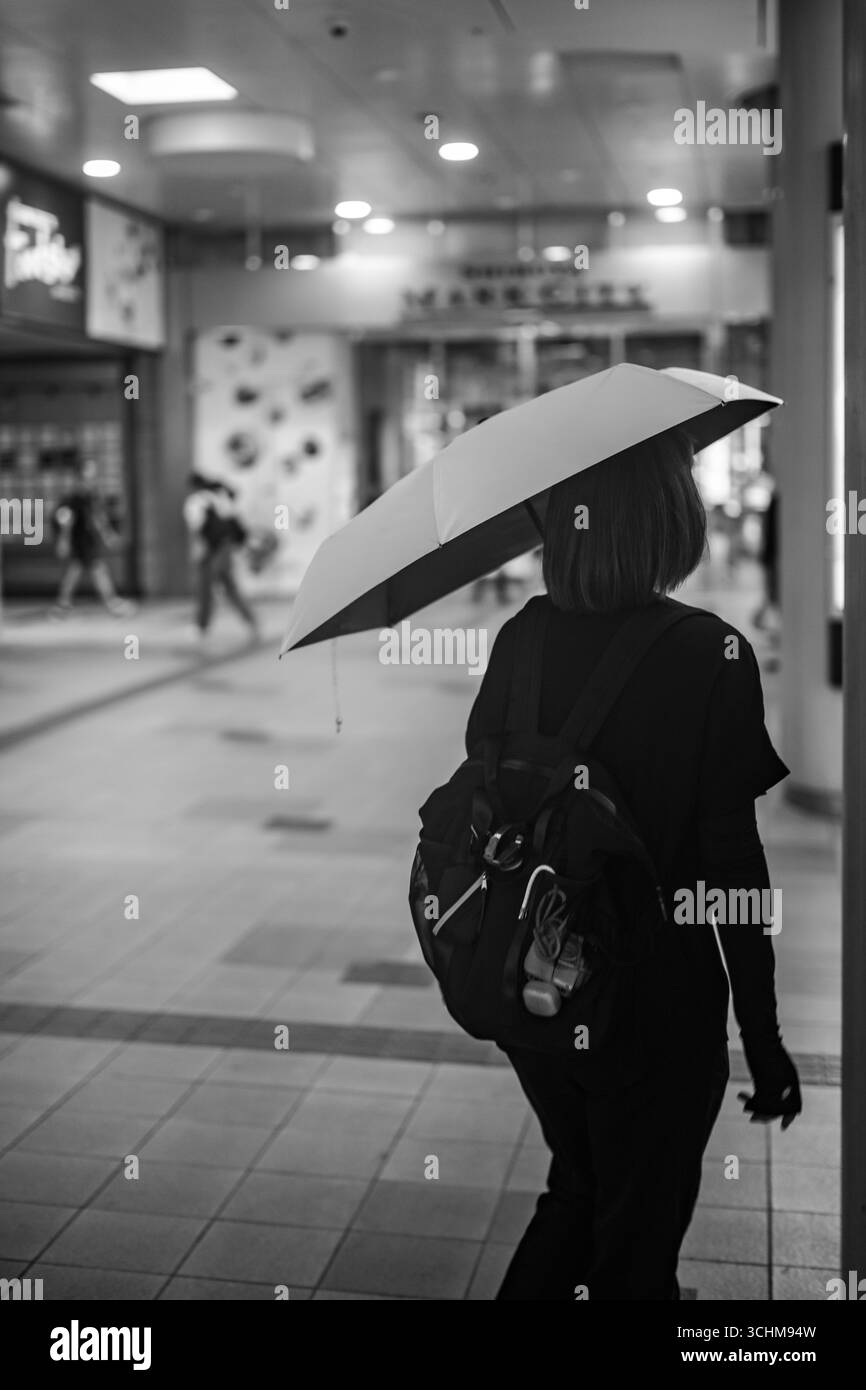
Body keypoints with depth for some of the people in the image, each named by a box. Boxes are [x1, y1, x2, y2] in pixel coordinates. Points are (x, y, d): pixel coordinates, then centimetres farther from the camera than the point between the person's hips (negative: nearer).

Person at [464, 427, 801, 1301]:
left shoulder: (520, 641, -5)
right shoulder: (709, 657, -17)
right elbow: (732, 864, -16)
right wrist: (763, 1039, -6)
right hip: (655, 1003, -4)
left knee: (577, 1189, 29)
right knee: (637, 1238, 19)